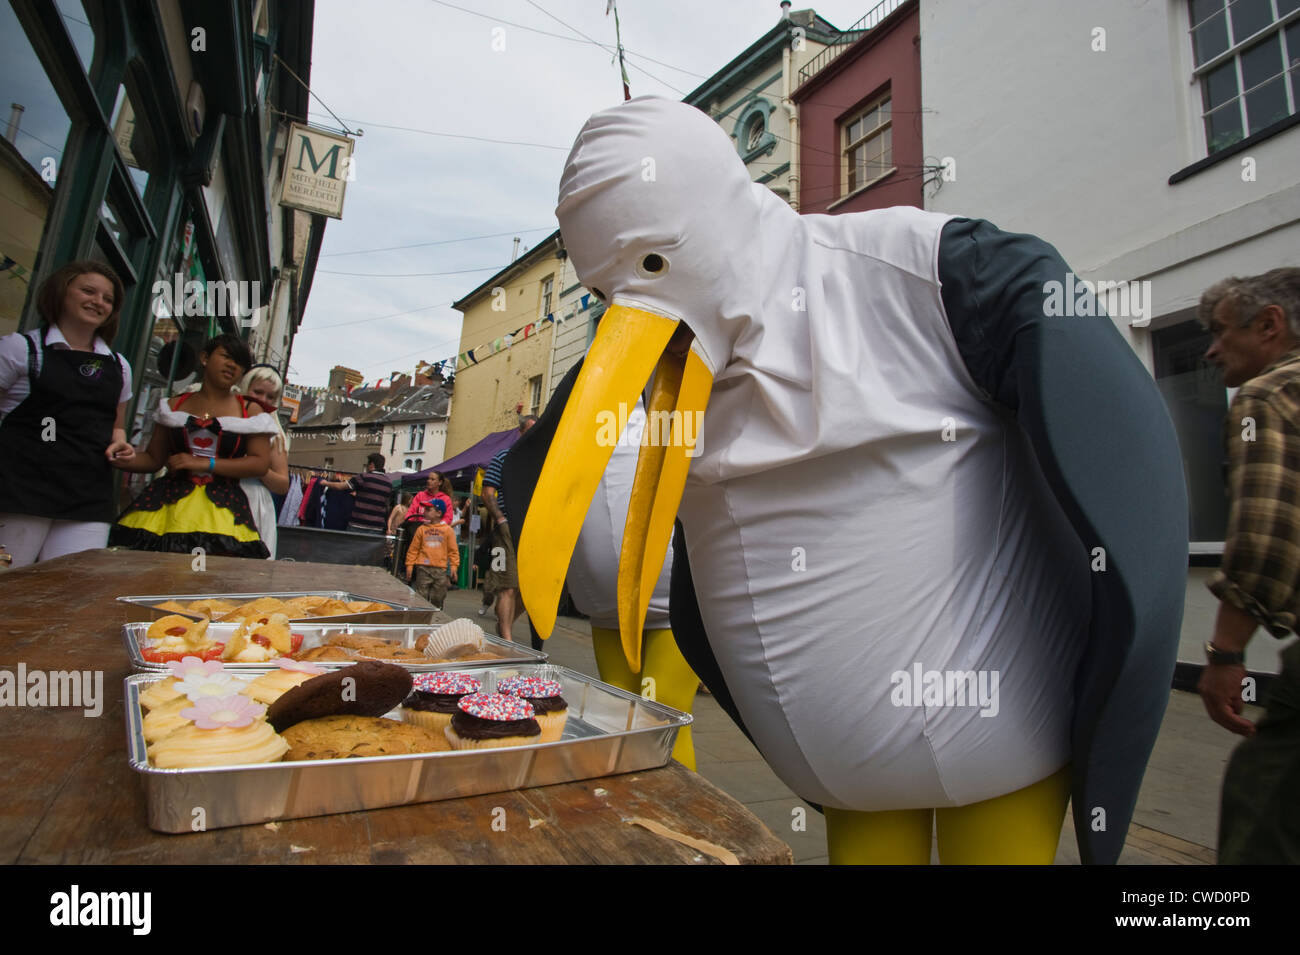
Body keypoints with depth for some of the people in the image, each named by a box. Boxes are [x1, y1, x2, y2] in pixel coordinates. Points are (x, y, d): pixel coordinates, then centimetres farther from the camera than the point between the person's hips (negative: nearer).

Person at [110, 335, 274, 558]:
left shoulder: (250, 410, 9)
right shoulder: (174, 405, 16)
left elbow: (261, 463, -2)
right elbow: (154, 458, 17)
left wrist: (204, 463, -7)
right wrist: (123, 459, -4)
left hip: (223, 508, -1)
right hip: (170, 503, 2)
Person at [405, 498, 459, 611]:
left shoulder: (447, 530, 5)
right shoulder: (422, 528, 7)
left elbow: (453, 550, 5)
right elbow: (413, 548, 8)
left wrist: (454, 566, -3)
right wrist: (409, 565, 3)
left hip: (441, 569, 0)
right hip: (423, 568, 0)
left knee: (438, 598, 5)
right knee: (422, 597, 0)